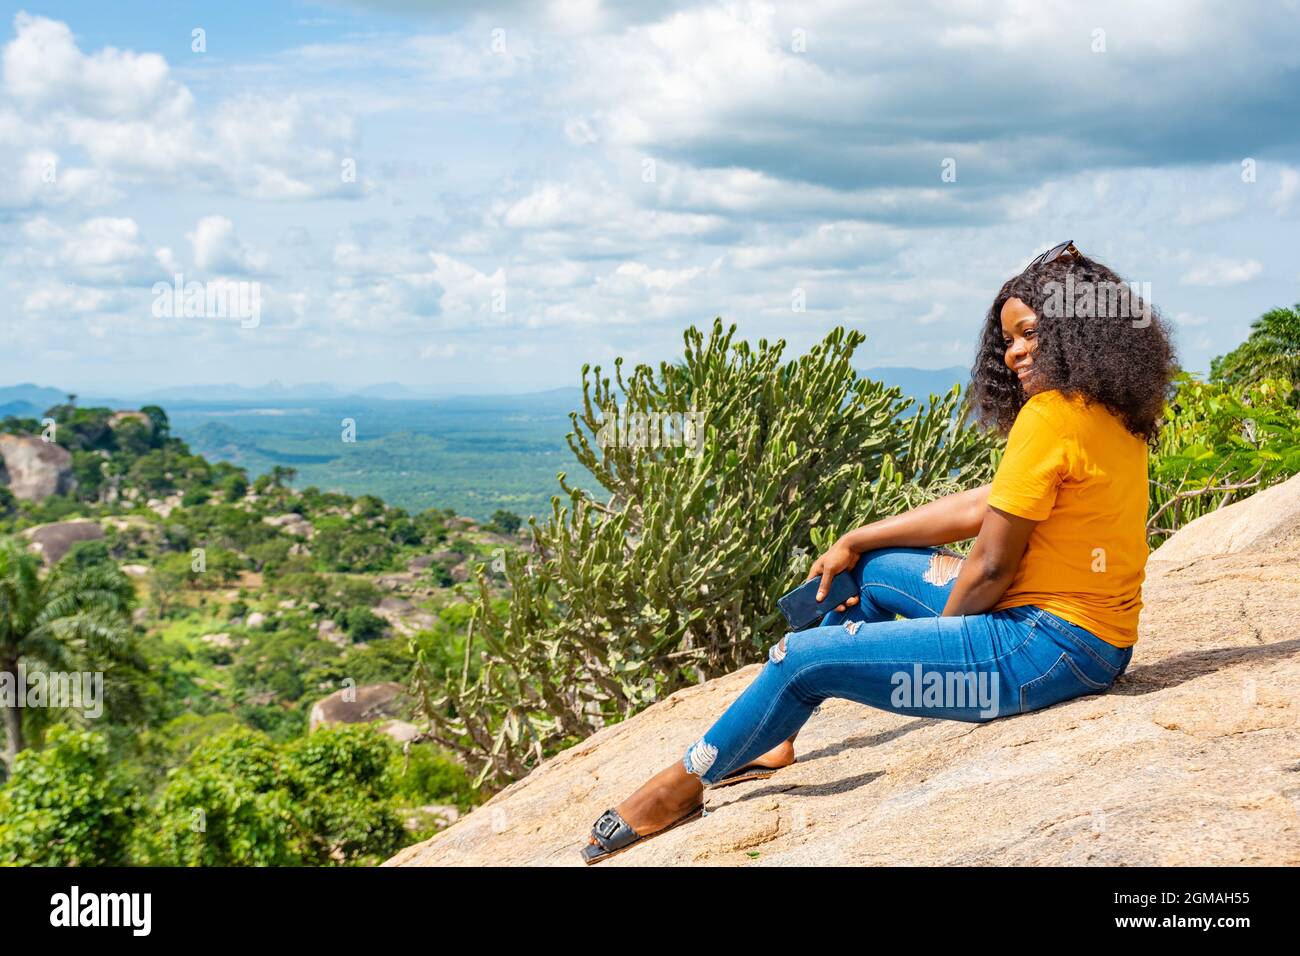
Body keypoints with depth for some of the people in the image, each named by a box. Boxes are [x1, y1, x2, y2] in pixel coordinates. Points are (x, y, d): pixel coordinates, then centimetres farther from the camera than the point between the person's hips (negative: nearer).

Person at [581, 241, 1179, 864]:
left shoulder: (1052, 414, -20)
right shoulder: (1107, 414, 11)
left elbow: (992, 564, -18)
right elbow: (978, 508, 13)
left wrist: (940, 631, 3)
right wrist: (854, 542, 15)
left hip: (1057, 647, -10)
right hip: (1087, 632, 10)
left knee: (803, 658, -8)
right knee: (873, 570, 21)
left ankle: (685, 785, 14)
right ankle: (776, 742, 28)